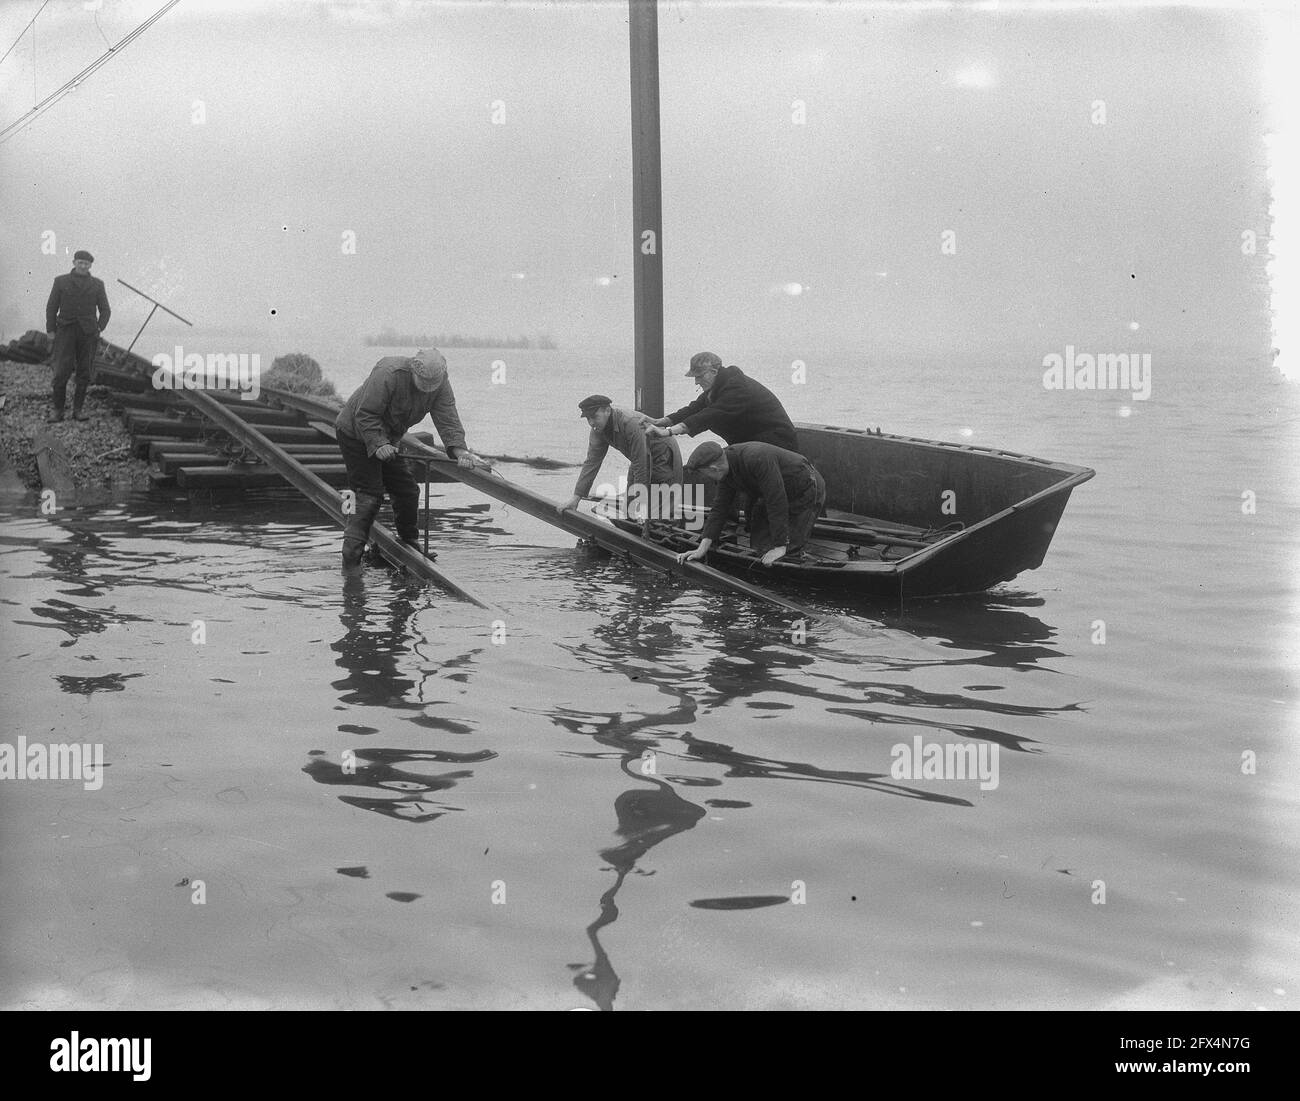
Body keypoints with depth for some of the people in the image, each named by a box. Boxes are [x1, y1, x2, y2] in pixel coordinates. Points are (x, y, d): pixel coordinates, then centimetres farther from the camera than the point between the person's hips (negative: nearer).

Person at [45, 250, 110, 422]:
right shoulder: (61, 281, 5)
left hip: (88, 334, 2)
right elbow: (51, 307, 6)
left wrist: (99, 329, -4)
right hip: (66, 332, -1)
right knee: (62, 373, -10)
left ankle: (77, 410, 9)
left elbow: (105, 311, 10)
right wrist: (51, 331, -2)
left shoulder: (97, 284, 8)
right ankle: (57, 411, -2)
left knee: (84, 374, 0)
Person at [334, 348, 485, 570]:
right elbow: (365, 414, -29)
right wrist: (378, 445, -38)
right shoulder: (389, 373, -33)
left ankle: (410, 546, 25)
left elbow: (448, 419, -18)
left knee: (407, 490, 7)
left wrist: (459, 450, -34)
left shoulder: (441, 384, -12)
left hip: (387, 440, 7)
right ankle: (351, 557, -13)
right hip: (357, 434, -7)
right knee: (369, 494, -13)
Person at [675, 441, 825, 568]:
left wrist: (780, 546, -31)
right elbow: (719, 509, -4)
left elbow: (777, 503, -35)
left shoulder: (757, 459, -36)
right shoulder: (726, 471, -8)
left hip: (807, 492, -8)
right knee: (759, 545, 2)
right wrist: (702, 549, -10)